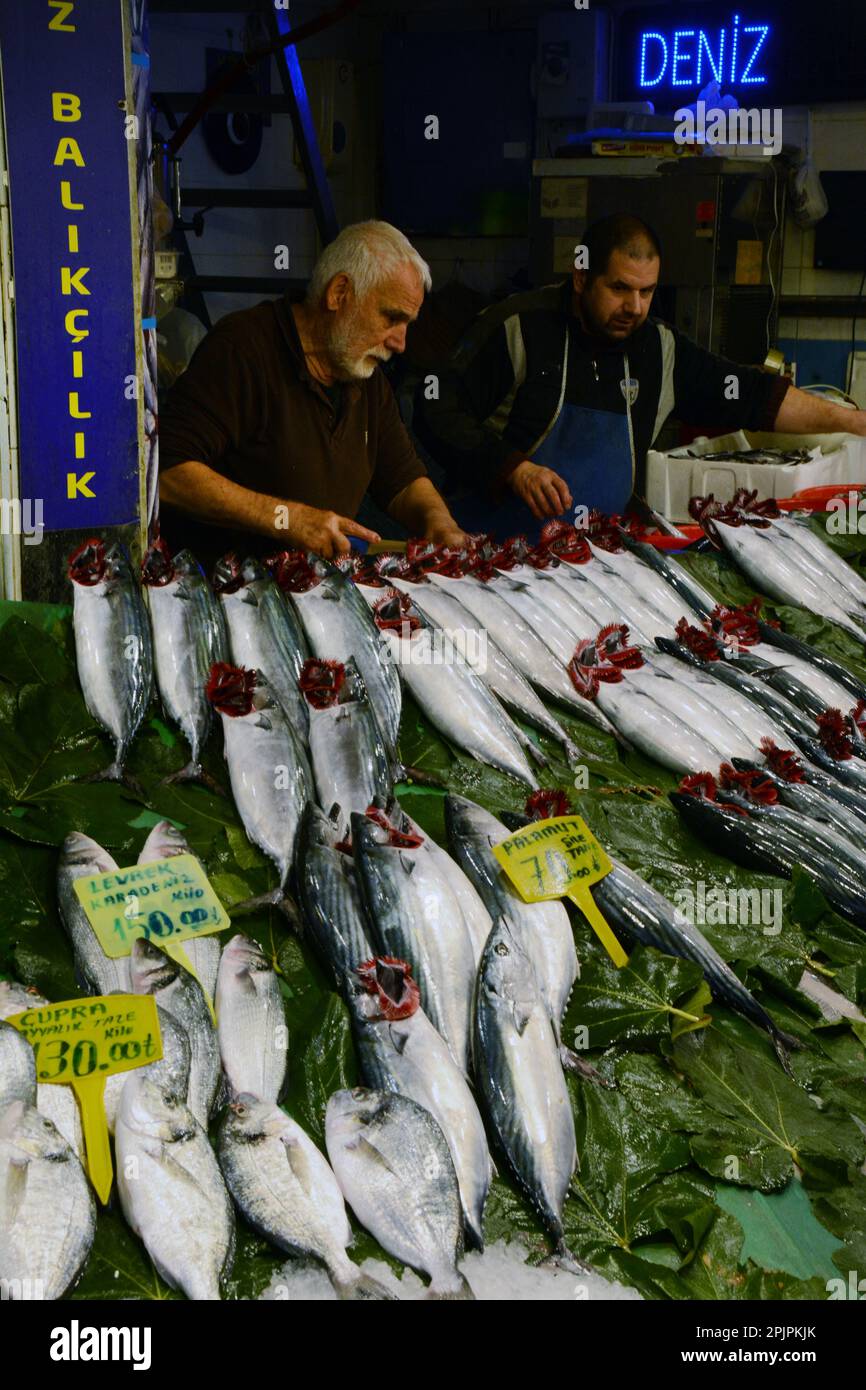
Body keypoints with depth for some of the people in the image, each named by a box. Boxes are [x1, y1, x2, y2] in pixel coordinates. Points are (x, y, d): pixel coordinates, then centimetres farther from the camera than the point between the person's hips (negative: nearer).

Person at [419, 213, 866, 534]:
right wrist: (514, 470, -20)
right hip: (497, 539, -5)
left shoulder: (659, 347, 11)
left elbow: (750, 396, 19)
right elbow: (441, 415, -7)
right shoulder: (516, 328, -4)